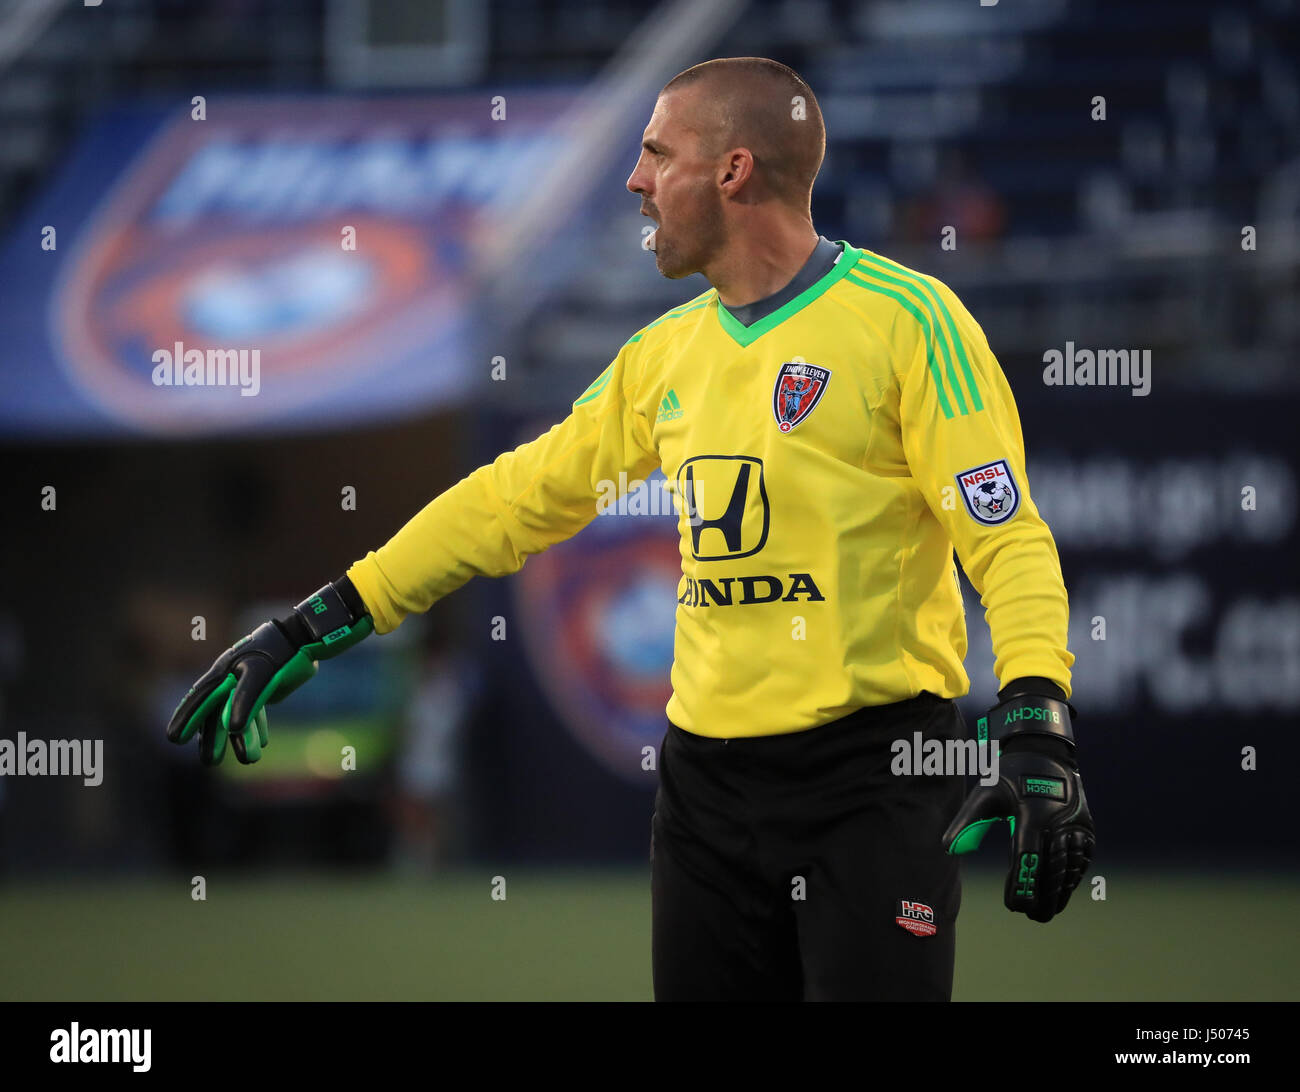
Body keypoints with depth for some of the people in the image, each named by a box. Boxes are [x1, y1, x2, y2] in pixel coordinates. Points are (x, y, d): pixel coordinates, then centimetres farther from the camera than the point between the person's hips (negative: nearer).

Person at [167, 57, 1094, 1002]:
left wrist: (1036, 730, -27)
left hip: (874, 769, -6)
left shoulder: (905, 318, -8)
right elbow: (522, 498, 19)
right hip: (707, 772, 6)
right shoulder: (667, 355, 12)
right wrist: (317, 628, 17)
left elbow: (1009, 538, -13)